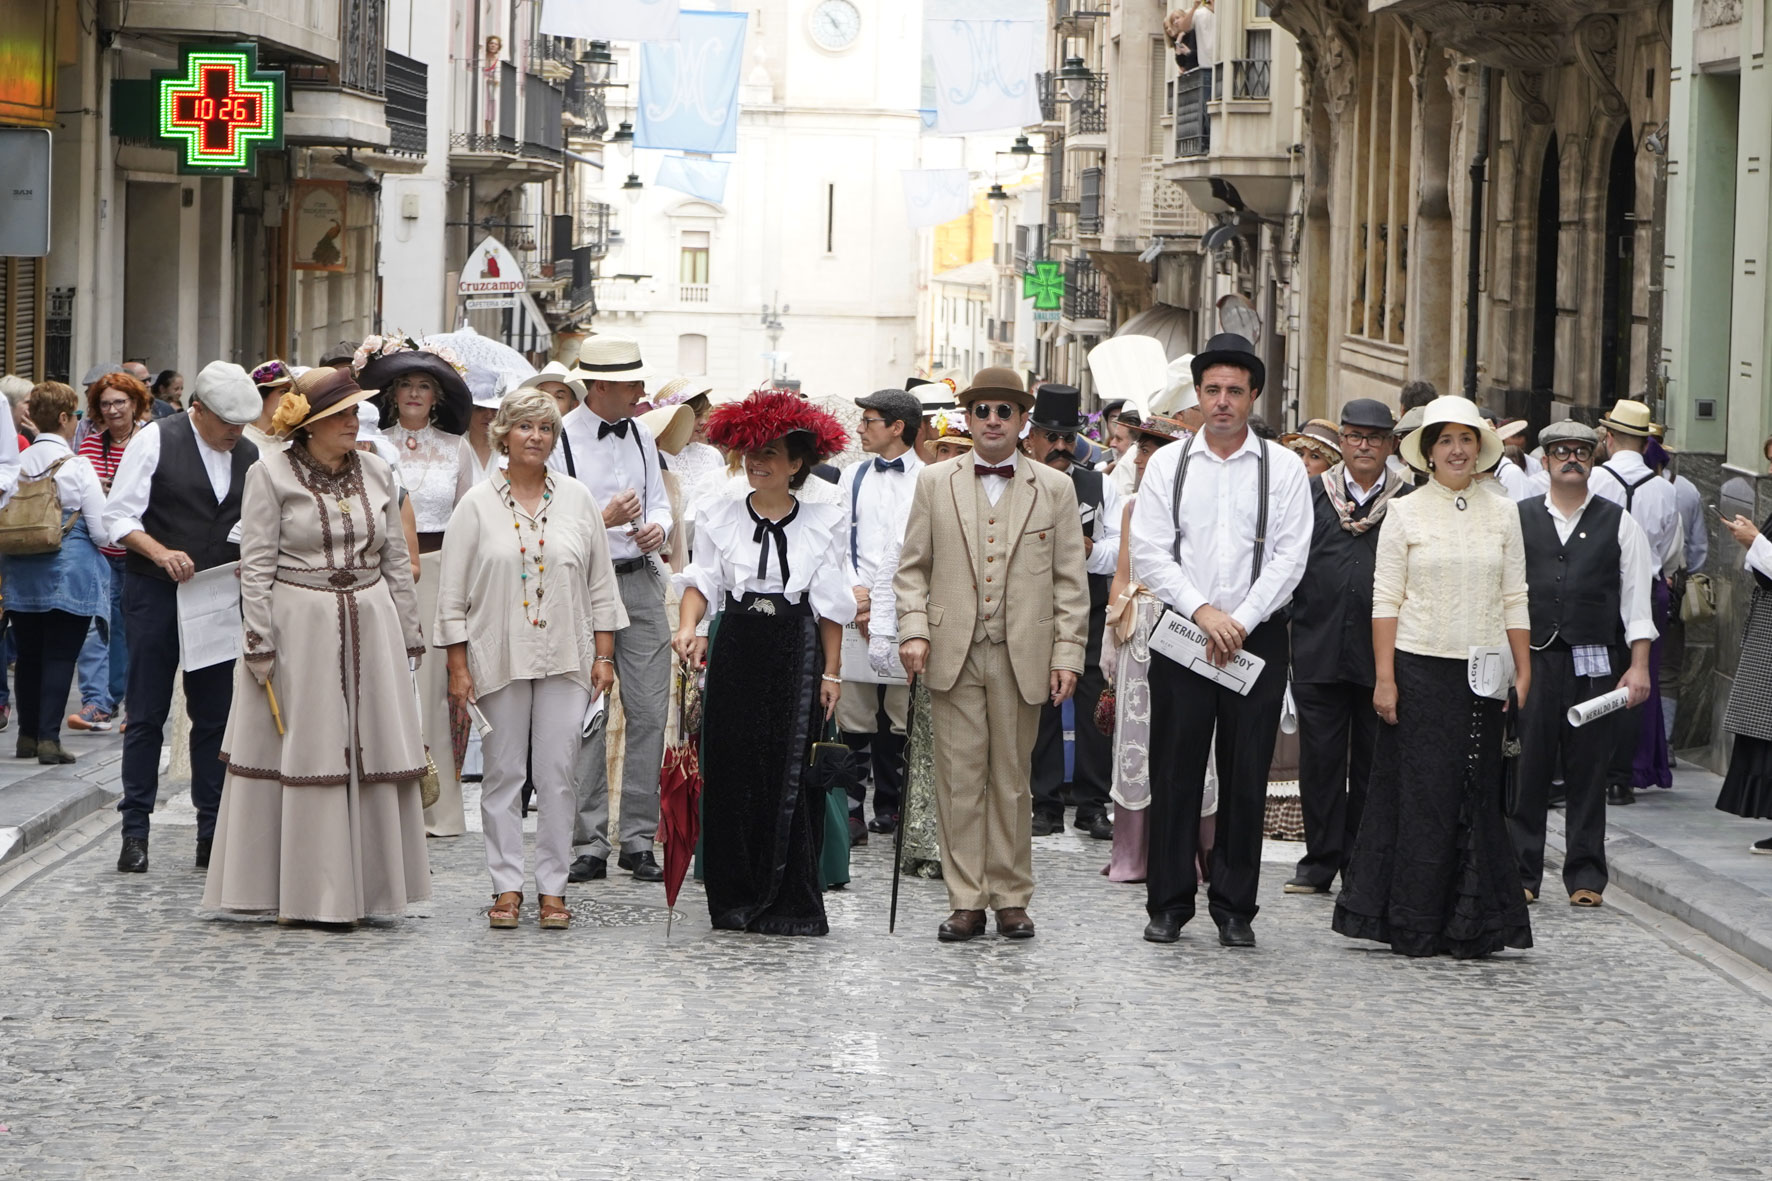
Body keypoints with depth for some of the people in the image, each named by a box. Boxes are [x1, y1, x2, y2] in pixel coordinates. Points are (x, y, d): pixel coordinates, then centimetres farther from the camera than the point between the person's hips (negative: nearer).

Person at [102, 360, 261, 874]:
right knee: (147, 714, 0)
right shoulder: (156, 440, -5)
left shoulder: (250, 457, 8)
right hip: (154, 594, -4)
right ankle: (135, 832, 7)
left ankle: (212, 833, 11)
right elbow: (118, 516, -7)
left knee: (215, 715, 5)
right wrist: (160, 552, -22)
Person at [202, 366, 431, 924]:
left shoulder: (377, 474, 10)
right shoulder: (270, 474, -2)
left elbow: (396, 560, 14)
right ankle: (300, 893, 6)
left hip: (369, 625, 4)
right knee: (300, 754, -1)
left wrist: (407, 637, 12)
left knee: (370, 754, 4)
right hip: (298, 627, -4)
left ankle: (360, 888, 12)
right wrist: (260, 643, -10)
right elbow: (256, 565, -5)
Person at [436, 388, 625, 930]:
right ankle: (507, 885, 9)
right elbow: (453, 594, 3)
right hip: (498, 658, -1)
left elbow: (600, 585, 11)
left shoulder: (578, 500, 7)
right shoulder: (477, 504, 3)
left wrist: (603, 656, 5)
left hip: (565, 659, 1)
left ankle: (553, 887, 5)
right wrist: (458, 667, -2)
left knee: (558, 772, -1)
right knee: (503, 772, 2)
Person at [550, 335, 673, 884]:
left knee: (648, 711, 2)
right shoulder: (561, 439, -8)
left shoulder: (640, 435, 12)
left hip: (641, 581, 5)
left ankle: (639, 839, 10)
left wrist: (657, 527, -3)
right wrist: (605, 520, -19)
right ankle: (588, 844, 4)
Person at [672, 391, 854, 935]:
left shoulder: (822, 523, 6)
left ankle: (789, 903, 3)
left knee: (791, 775, -4)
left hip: (796, 651, -1)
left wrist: (831, 672, 1)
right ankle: (735, 899, 10)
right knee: (732, 772, 1)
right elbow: (702, 579, -2)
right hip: (737, 647, 1)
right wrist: (688, 625, -21)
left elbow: (831, 605, 5)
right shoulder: (720, 518, 8)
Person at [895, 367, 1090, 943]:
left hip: (1022, 658, 0)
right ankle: (966, 901, 6)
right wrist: (914, 631, -4)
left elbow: (1070, 581, 6)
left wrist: (1068, 655, -1)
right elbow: (913, 567, 10)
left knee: (1012, 781, 4)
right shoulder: (935, 483, 10)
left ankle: (1011, 899, 13)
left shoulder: (1054, 488, 8)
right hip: (954, 655, 0)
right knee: (959, 780, 0)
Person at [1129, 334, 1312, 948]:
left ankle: (1235, 908, 9)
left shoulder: (1283, 467, 3)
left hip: (1257, 635, 0)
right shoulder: (1167, 464, 6)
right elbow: (1149, 552, 0)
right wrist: (1202, 612, -12)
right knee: (1175, 771, 2)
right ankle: (1169, 903, 9)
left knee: (1246, 776, 2)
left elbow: (1289, 557, -3)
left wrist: (1240, 622, -12)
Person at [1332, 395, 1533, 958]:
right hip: (1420, 668, -2)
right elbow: (1386, 600, -1)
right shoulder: (1405, 512, 2)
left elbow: (1514, 600, 10)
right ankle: (1414, 928, 4)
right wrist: (1384, 677, -7)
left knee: (1478, 793, 2)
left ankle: (1470, 927, 8)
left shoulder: (1503, 514, 10)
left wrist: (1523, 671, 4)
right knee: (1420, 791, -2)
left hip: (1482, 674, 2)